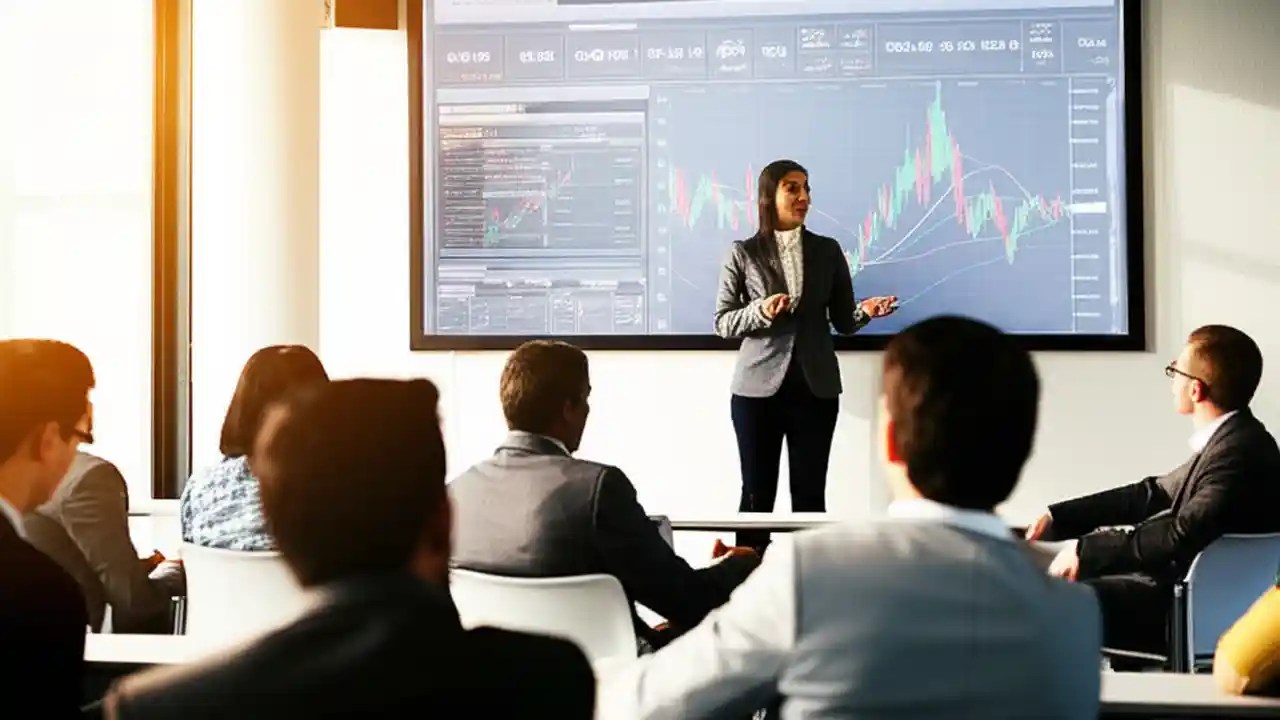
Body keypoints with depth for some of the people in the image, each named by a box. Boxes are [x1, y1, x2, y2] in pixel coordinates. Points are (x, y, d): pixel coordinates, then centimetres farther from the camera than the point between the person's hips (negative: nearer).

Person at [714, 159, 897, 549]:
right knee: (757, 493, 3)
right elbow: (723, 322, 1)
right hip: (758, 387, -2)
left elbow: (842, 321, 8)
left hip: (816, 387, 2)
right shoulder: (744, 253, 1)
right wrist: (760, 311, -18)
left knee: (810, 495, 4)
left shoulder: (828, 251, 7)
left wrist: (865, 311, -14)